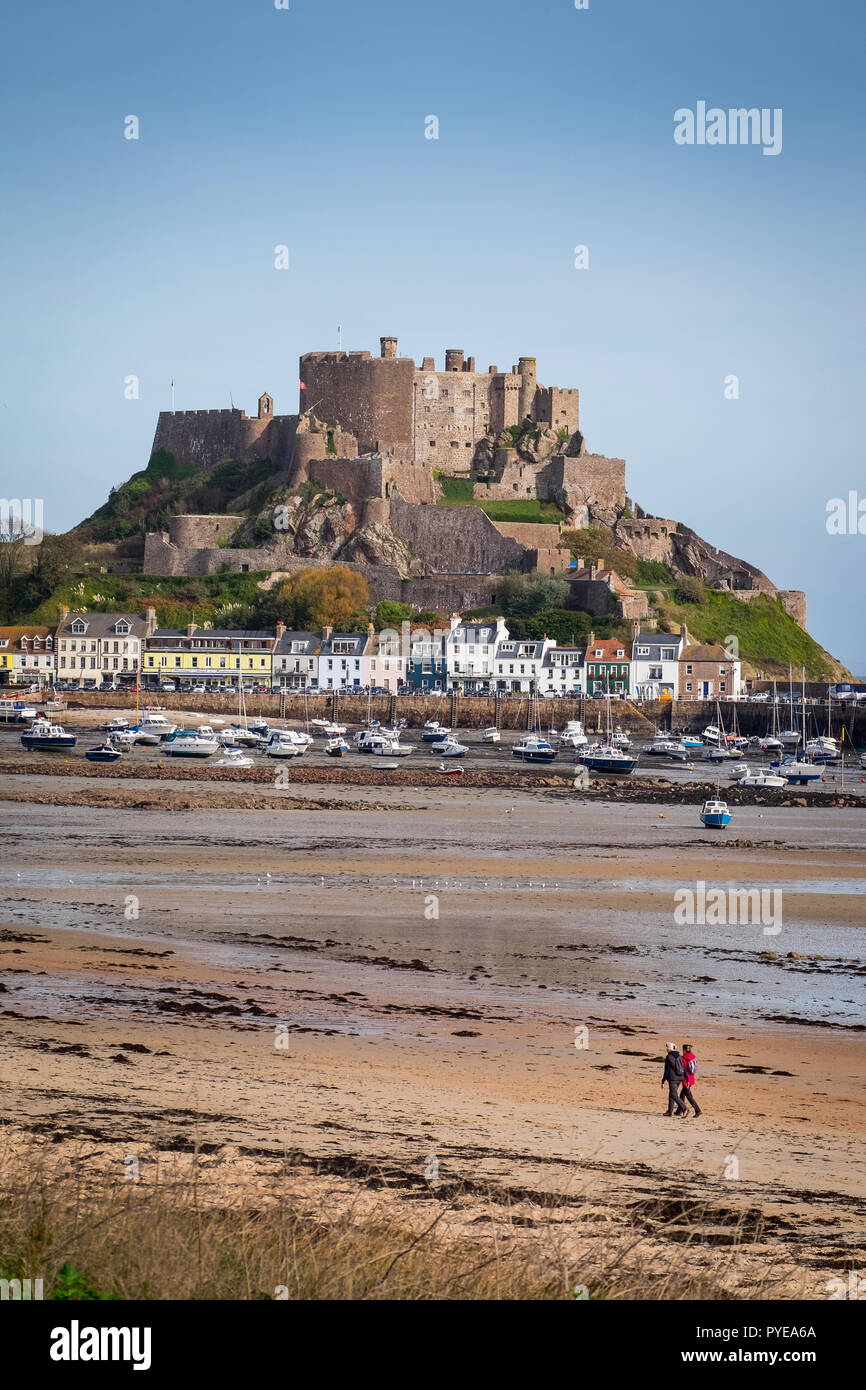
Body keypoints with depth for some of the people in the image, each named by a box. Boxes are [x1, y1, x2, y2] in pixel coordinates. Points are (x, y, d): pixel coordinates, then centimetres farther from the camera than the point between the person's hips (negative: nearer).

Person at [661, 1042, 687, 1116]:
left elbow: (667, 1070, -13)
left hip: (672, 1079, -7)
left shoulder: (668, 1057, -11)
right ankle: (670, 1111, 24)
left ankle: (684, 1109, -22)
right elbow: (684, 1069, 8)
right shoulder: (679, 1056, 8)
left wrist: (663, 1081, -8)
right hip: (679, 1079, 7)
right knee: (671, 1094, 19)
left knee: (674, 1096, -7)